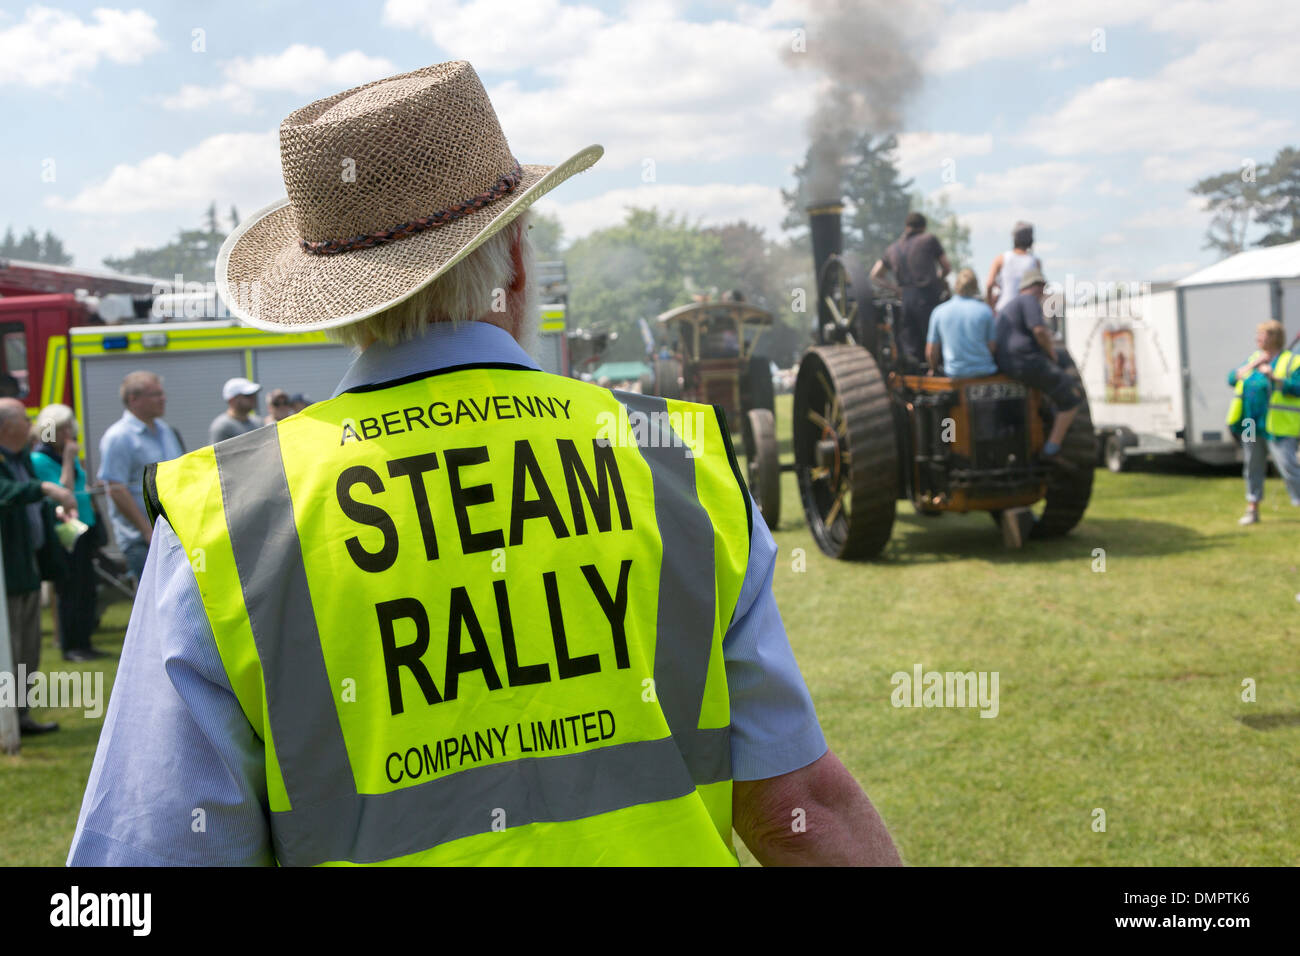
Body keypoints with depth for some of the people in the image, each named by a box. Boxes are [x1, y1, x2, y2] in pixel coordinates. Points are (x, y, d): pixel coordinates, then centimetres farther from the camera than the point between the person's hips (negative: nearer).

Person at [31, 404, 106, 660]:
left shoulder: (70, 455, 13)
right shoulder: (39, 460, -11)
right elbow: (63, 492, -20)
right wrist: (68, 460, -18)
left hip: (84, 530, 8)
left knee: (86, 590, 10)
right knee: (70, 590, -3)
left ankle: (82, 643, 18)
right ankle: (70, 646, 7)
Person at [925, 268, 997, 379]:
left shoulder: (939, 311, -1)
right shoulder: (984, 310, -6)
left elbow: (931, 352, 1)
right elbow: (992, 347, -4)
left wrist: (934, 370, 20)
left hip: (953, 373, 1)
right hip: (983, 372, -1)